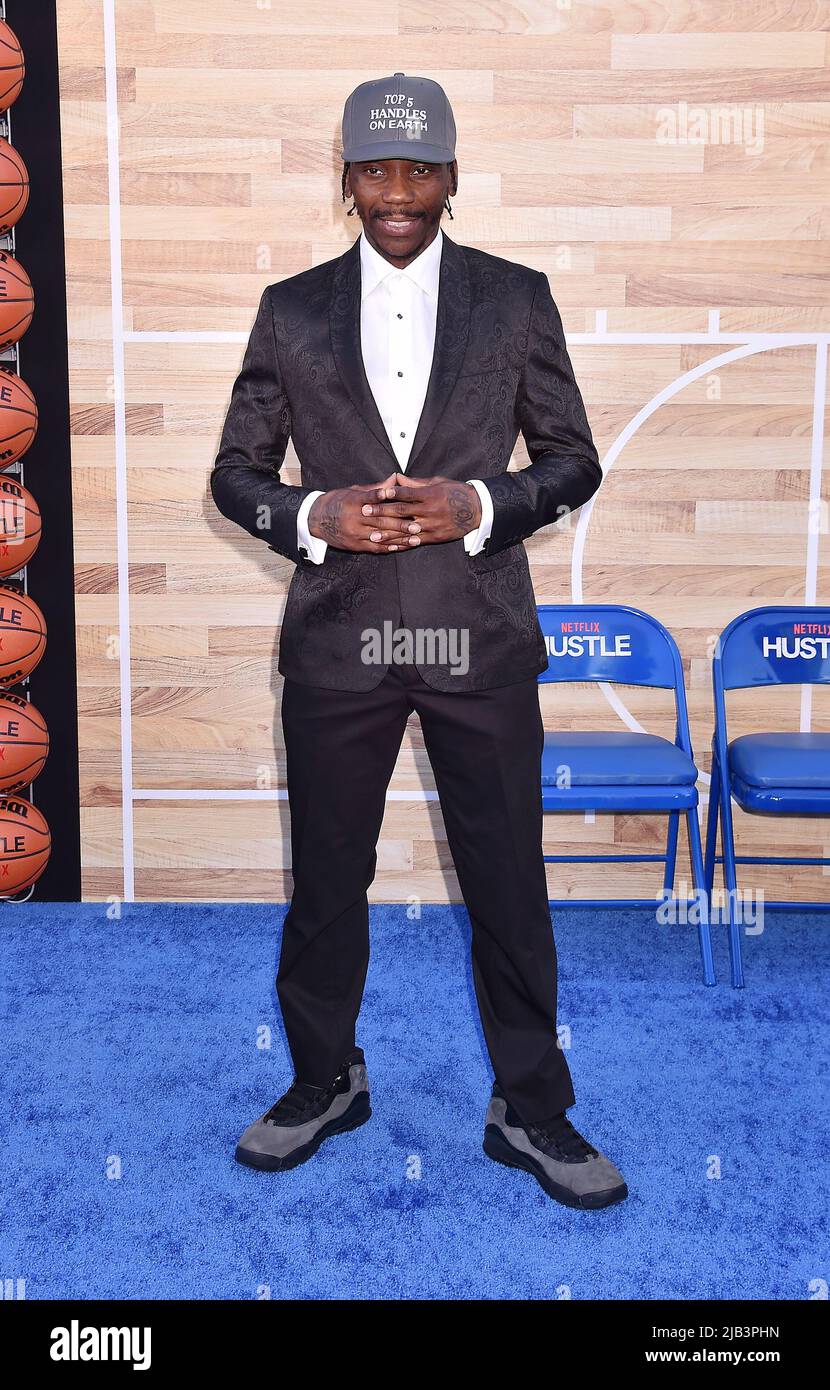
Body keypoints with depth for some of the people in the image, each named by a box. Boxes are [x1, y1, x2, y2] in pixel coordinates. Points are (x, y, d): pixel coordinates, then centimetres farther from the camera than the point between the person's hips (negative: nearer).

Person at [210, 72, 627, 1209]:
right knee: (325, 880, 13)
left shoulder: (517, 300, 4)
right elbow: (236, 471, 8)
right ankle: (325, 1082, 36)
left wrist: (480, 505, -14)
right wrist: (311, 516, -13)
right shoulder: (291, 311, 5)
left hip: (479, 643, -1)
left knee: (510, 884, 7)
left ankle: (530, 1111, 25)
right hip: (336, 641, 1)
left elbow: (573, 459, 5)